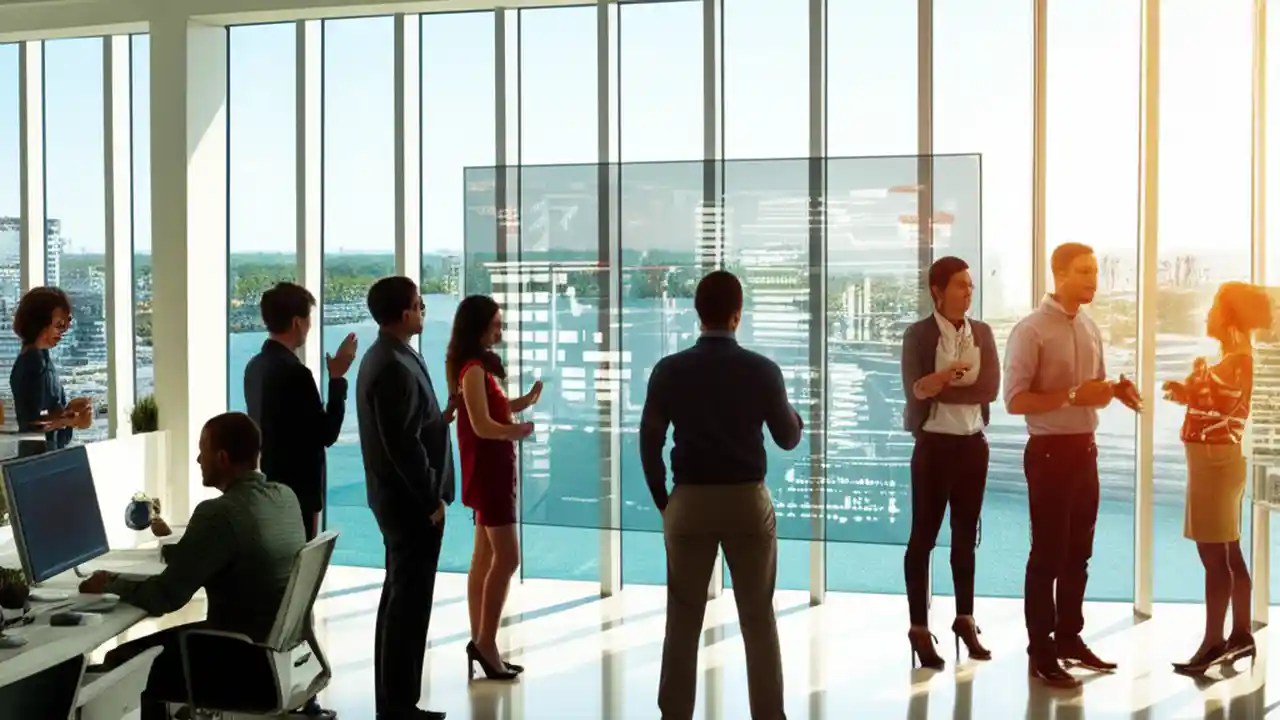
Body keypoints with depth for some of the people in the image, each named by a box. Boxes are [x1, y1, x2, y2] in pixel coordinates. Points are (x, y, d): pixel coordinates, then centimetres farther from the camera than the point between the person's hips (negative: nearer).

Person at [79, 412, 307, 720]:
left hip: (247, 665, -8)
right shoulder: (286, 498, 2)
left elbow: (163, 597, -19)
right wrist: (173, 548, 28)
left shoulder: (220, 513, -23)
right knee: (152, 647, 21)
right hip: (279, 647, 8)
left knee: (123, 662, 8)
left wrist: (110, 583, -1)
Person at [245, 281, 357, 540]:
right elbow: (326, 434, -15)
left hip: (268, 488, 9)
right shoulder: (294, 372, -20)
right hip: (296, 492, -9)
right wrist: (337, 378, -11)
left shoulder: (256, 366, 7)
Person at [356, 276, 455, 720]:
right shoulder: (395, 367, -21)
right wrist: (432, 498, -16)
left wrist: (439, 419, 8)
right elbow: (403, 444, -24)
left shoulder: (383, 357, 12)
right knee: (409, 602, -3)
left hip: (399, 496, 11)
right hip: (411, 500, -11)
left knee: (400, 598, 16)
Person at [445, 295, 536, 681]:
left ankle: (480, 642, 15)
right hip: (487, 470, -10)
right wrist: (516, 431, -32)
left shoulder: (482, 367, 13)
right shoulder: (473, 369, -16)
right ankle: (485, 643, -5)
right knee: (506, 558, -10)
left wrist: (525, 402, 3)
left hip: (493, 468, 10)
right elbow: (482, 425, -22)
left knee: (485, 558, 11)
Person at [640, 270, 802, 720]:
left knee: (683, 620, 9)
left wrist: (661, 499, 12)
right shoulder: (762, 370, -6)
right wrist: (795, 415, 26)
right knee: (758, 619, 9)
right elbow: (788, 438, 4)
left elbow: (649, 441, -1)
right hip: (747, 500, -1)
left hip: (689, 500, 1)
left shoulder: (669, 371, -4)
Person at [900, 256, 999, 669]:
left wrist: (941, 387, -12)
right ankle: (919, 627, 9)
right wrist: (951, 372, -28)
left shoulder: (982, 333, 7)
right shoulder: (918, 335, -6)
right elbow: (915, 390, -16)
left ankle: (965, 619, 27)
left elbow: (990, 388, -5)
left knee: (966, 535, 14)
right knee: (923, 536, 2)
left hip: (973, 443, 5)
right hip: (934, 444, -5)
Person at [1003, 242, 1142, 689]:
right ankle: (1041, 652, 12)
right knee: (1048, 554, 1)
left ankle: (1069, 637, 31)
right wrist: (1071, 396, -26)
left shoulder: (1091, 330, 10)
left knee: (1078, 552, 16)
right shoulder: (1031, 330, -13)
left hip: (1085, 449, 8)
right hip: (1050, 452, -7)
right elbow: (1015, 401, -17)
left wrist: (1115, 390, -3)